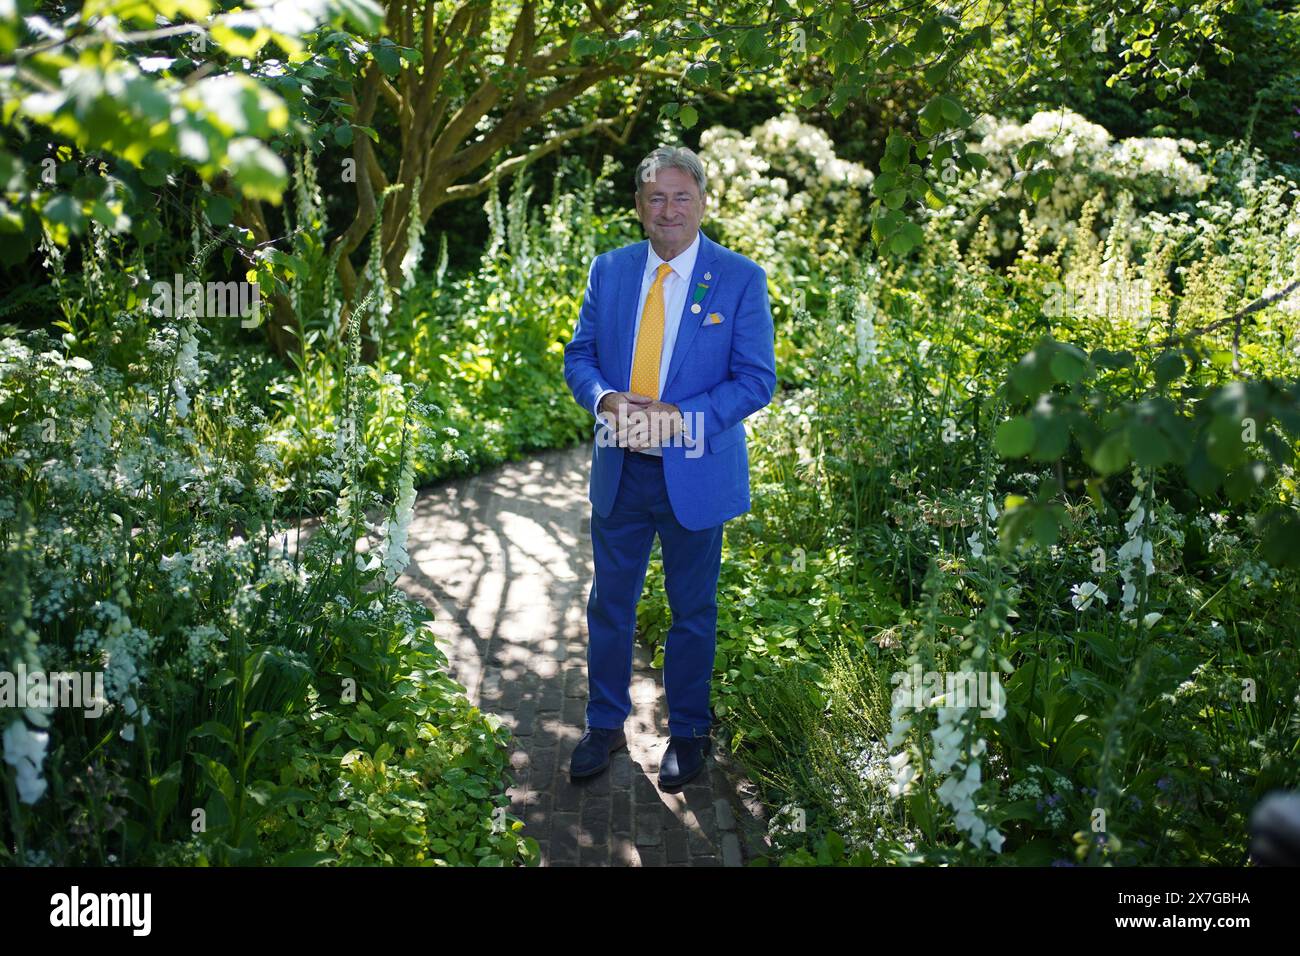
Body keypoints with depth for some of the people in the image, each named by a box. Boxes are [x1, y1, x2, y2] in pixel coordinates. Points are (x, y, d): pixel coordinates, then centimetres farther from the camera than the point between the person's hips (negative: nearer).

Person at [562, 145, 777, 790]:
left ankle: (689, 733, 30)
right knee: (609, 603, 12)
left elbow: (757, 378, -9)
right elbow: (579, 355, 8)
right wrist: (606, 399, -15)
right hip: (619, 470, 3)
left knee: (693, 610, 12)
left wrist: (683, 419, -22)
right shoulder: (609, 270, 4)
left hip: (695, 471, -3)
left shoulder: (740, 278, -6)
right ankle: (605, 724, 31)